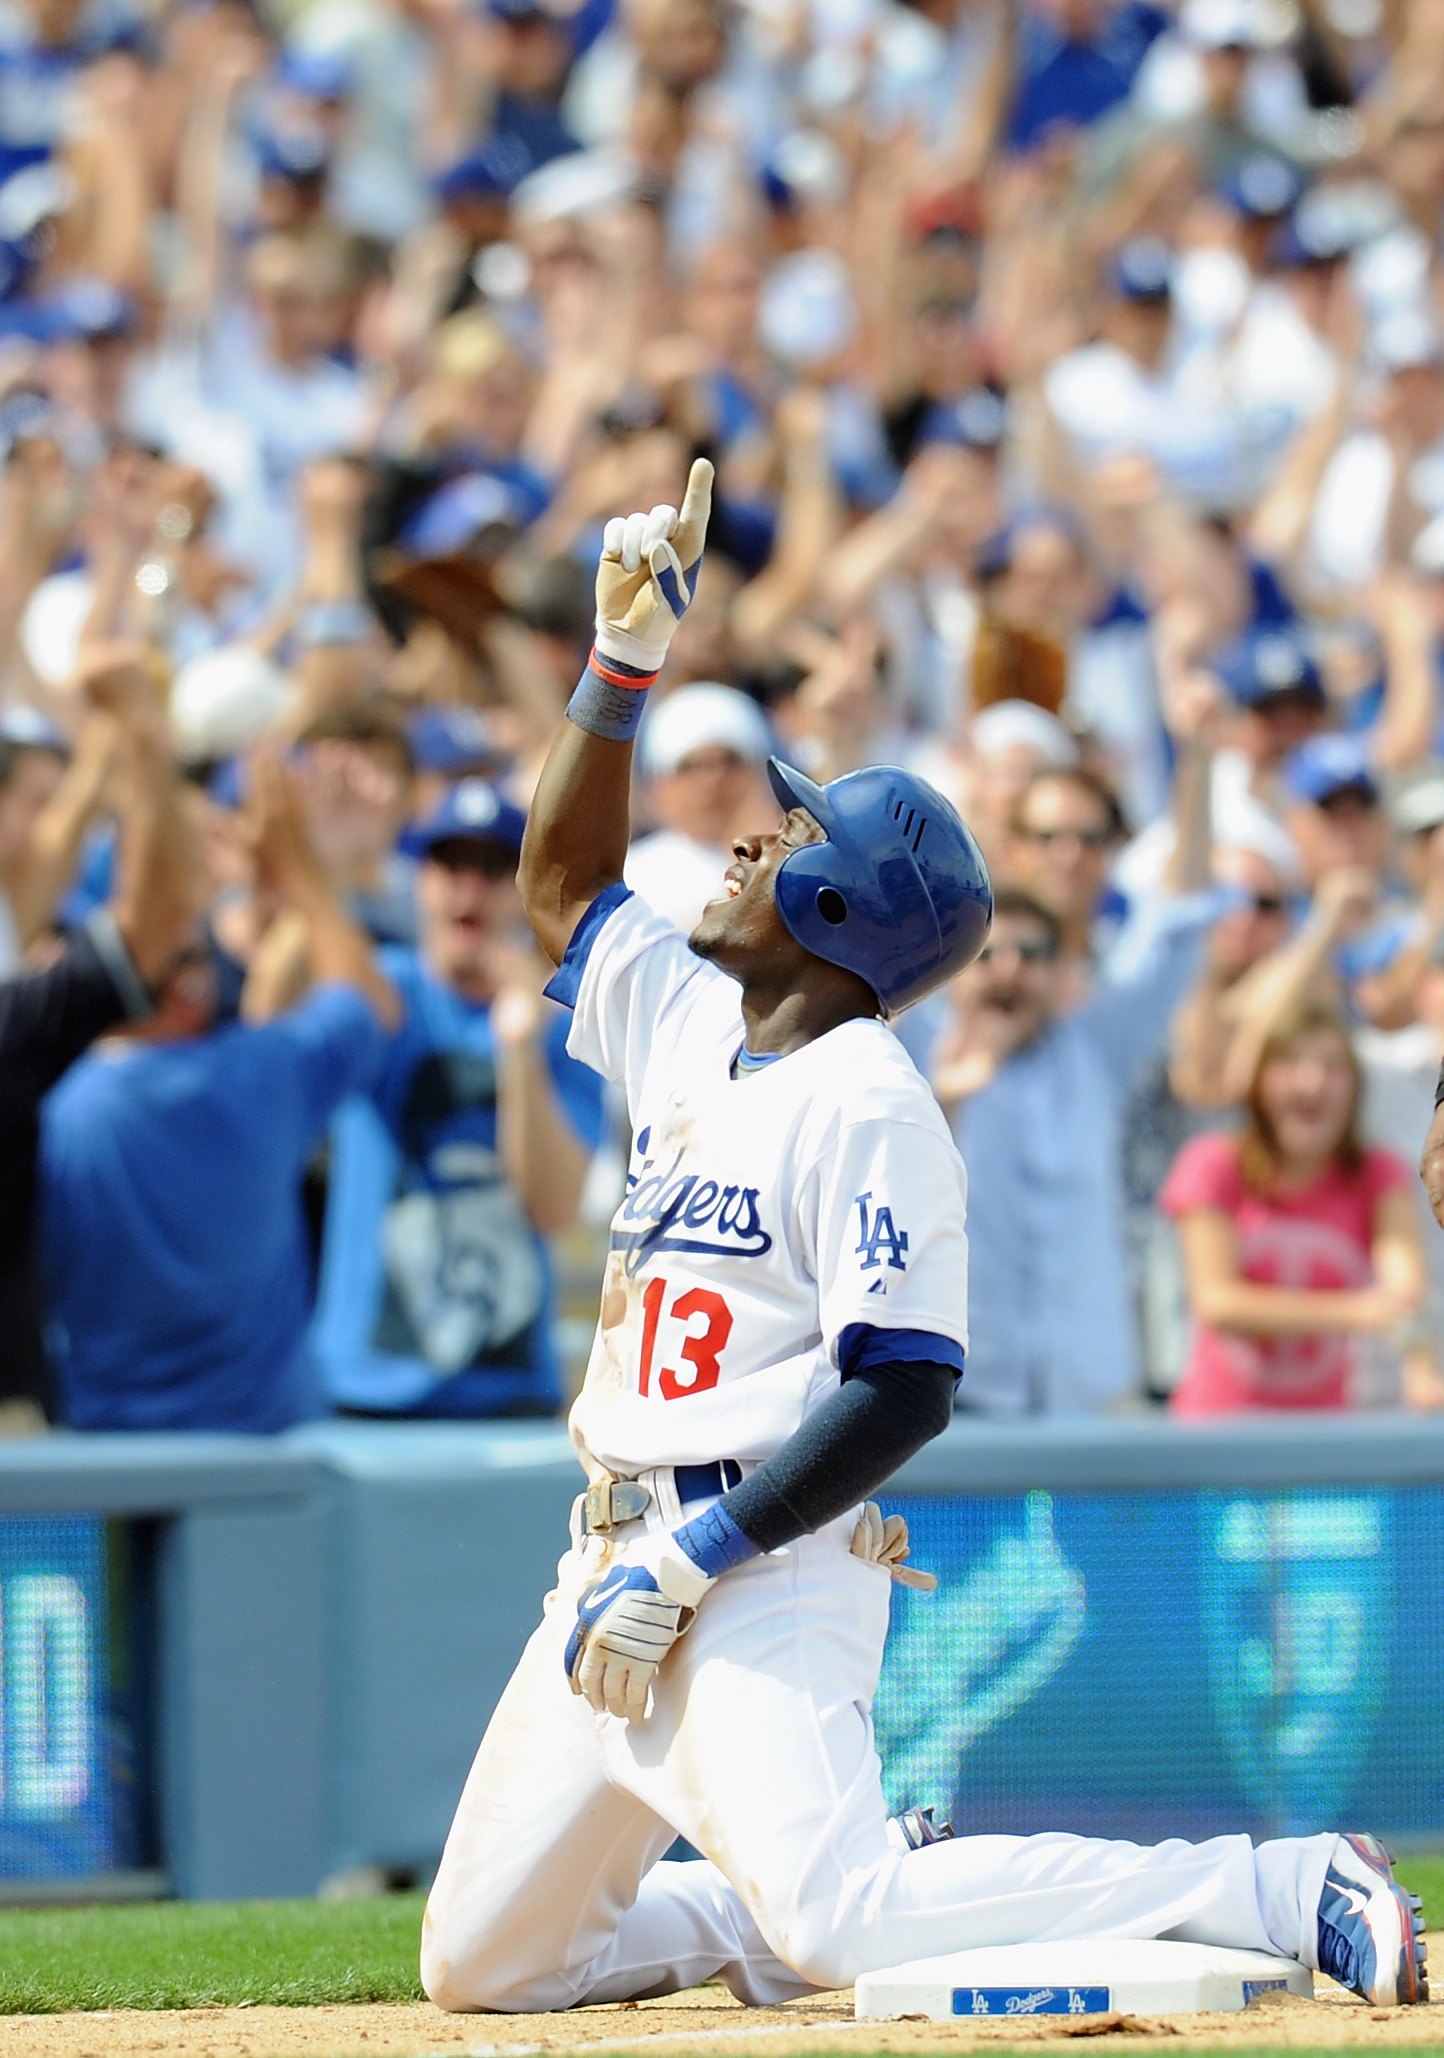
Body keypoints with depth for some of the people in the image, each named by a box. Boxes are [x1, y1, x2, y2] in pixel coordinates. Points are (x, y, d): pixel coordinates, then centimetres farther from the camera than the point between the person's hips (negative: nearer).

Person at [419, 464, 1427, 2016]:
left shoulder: (870, 1105, -13)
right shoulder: (686, 1018, 12)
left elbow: (906, 1390, -20)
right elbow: (562, 884, 31)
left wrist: (691, 1562, -21)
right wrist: (623, 659, 18)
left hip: (772, 1577, -9)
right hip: (624, 1566, 9)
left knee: (838, 1923, -28)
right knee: (478, 1965, 7)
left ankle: (1288, 1895, -20)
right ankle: (791, 1906, 21)